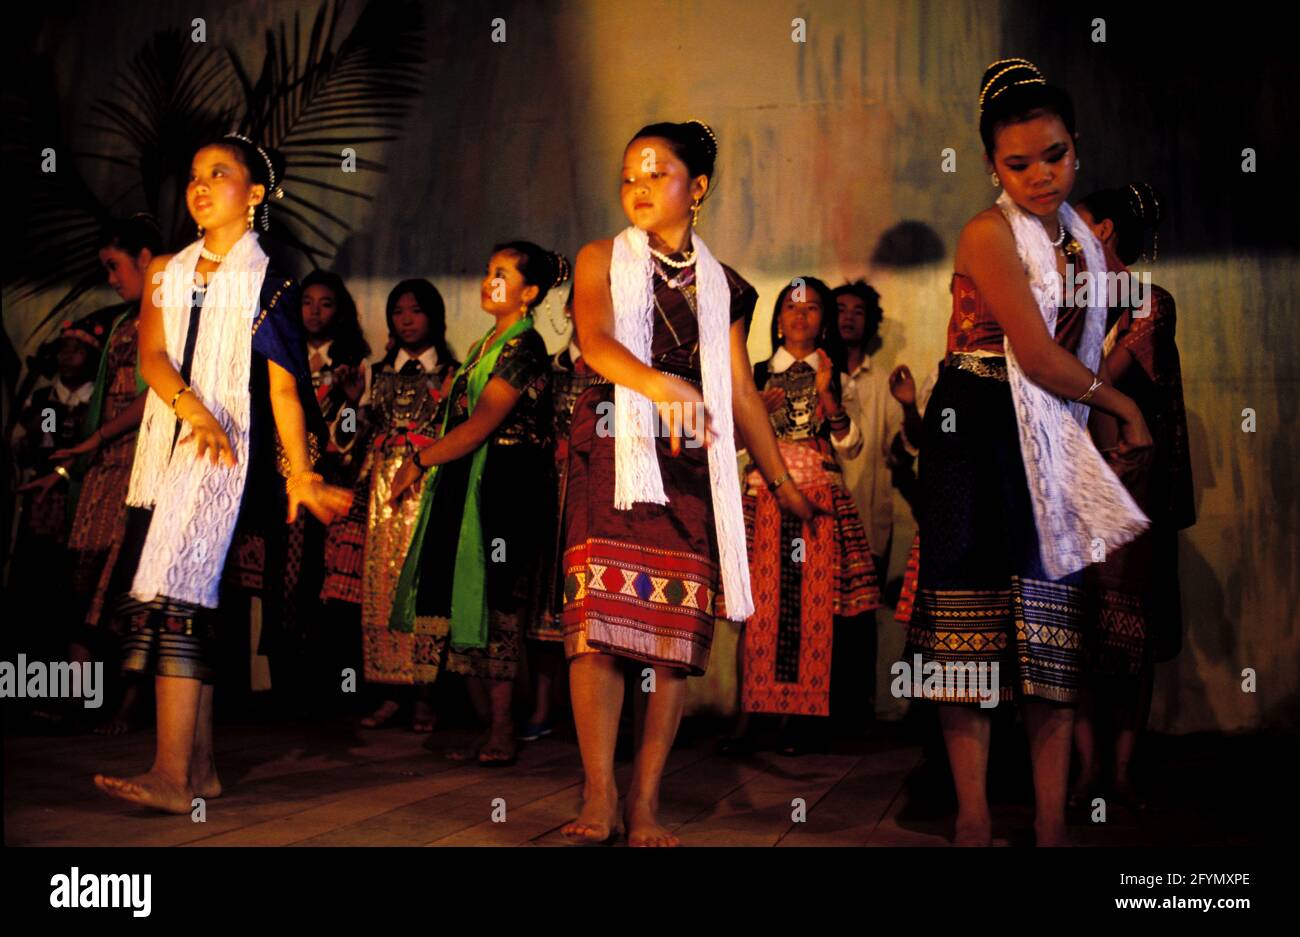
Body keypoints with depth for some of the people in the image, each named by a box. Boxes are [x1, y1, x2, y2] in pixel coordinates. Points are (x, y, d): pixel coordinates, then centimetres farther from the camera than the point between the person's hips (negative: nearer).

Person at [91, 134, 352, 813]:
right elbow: (151, 354, 2)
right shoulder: (167, 273, 17)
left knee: (177, 595, -16)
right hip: (166, 446, 5)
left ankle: (171, 776, -18)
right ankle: (201, 769, 11)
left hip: (226, 452, -5)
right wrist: (191, 407, -18)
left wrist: (300, 475, -8)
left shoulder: (268, 284, 3)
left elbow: (283, 385, -2)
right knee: (190, 605, 5)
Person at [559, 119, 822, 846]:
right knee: (599, 619, -12)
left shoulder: (722, 286, 16)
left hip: (691, 465, 2)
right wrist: (661, 384, -30)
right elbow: (595, 341, -11)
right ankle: (600, 798, -7)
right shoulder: (602, 260, 9)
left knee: (678, 629, -4)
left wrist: (785, 483, 19)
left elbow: (742, 392, 18)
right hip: (613, 454, -2)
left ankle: (647, 801, 2)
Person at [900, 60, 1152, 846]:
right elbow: (1039, 356, -15)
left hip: (1057, 439, 7)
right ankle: (974, 818, 6)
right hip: (980, 437, -7)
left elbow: (1080, 350, 16)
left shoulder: (1083, 236, 12)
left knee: (1057, 627, 4)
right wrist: (1122, 405, -3)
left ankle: (1053, 819, 10)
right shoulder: (989, 234, -11)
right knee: (977, 620, -3)